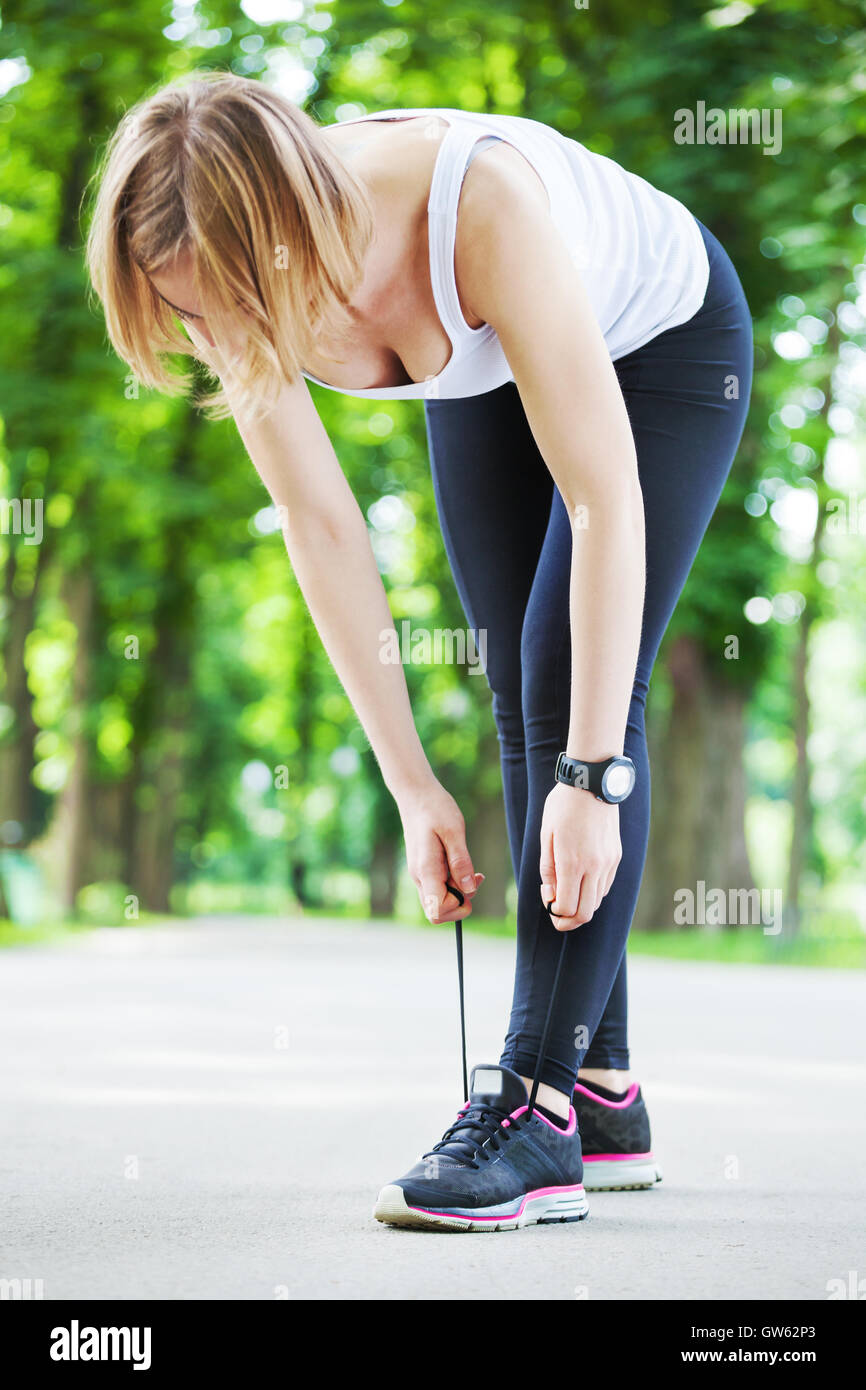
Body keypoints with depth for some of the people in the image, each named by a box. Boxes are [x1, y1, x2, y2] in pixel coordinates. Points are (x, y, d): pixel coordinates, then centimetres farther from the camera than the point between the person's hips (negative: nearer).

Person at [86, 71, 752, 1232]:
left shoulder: (485, 207, -44)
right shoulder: (243, 285, -26)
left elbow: (608, 503, -39)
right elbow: (323, 532, -17)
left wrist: (594, 774, -37)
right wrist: (412, 785, -15)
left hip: (663, 342, -5)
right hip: (492, 376, 6)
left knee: (572, 688, -17)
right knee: (523, 704, 2)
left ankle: (539, 1109, -18)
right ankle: (603, 1094, 9)